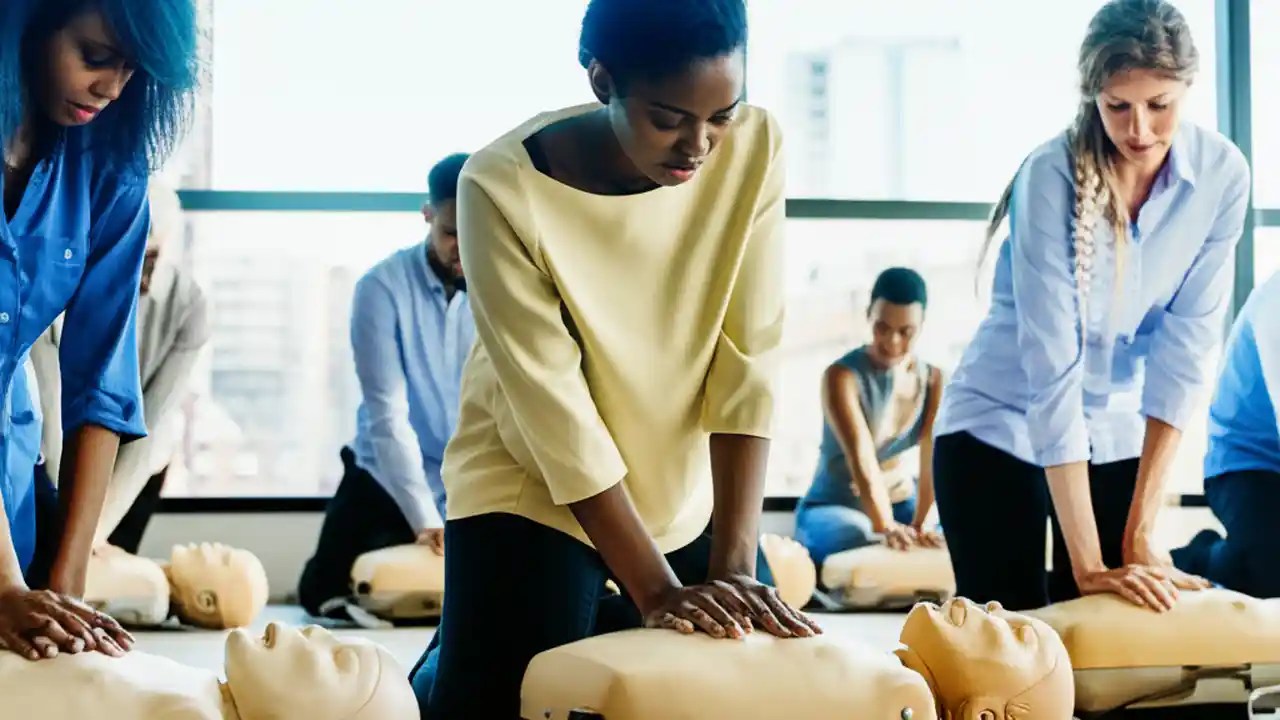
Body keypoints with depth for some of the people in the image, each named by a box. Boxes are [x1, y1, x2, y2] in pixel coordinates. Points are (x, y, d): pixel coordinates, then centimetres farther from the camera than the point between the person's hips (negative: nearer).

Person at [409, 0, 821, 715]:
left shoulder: (755, 149, -17)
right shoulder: (504, 187, -27)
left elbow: (747, 364, -17)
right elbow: (555, 411, -24)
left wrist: (735, 566, -22)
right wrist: (655, 590, -26)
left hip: (691, 490, 4)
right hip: (533, 486, -3)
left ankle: (604, 632, 30)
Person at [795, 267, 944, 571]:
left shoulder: (933, 380, -3)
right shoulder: (842, 376, -18)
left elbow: (933, 459, -15)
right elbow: (862, 459, -31)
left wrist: (919, 524, -31)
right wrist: (886, 527, -44)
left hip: (900, 504, 5)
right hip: (831, 508, -5)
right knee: (862, 538, -37)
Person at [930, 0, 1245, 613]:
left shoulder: (1221, 175, -12)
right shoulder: (1051, 177, -24)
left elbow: (1186, 346, -13)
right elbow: (1052, 366, -27)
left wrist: (1141, 531, -17)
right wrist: (1088, 565, -29)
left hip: (1118, 435, 4)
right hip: (1002, 428, -3)